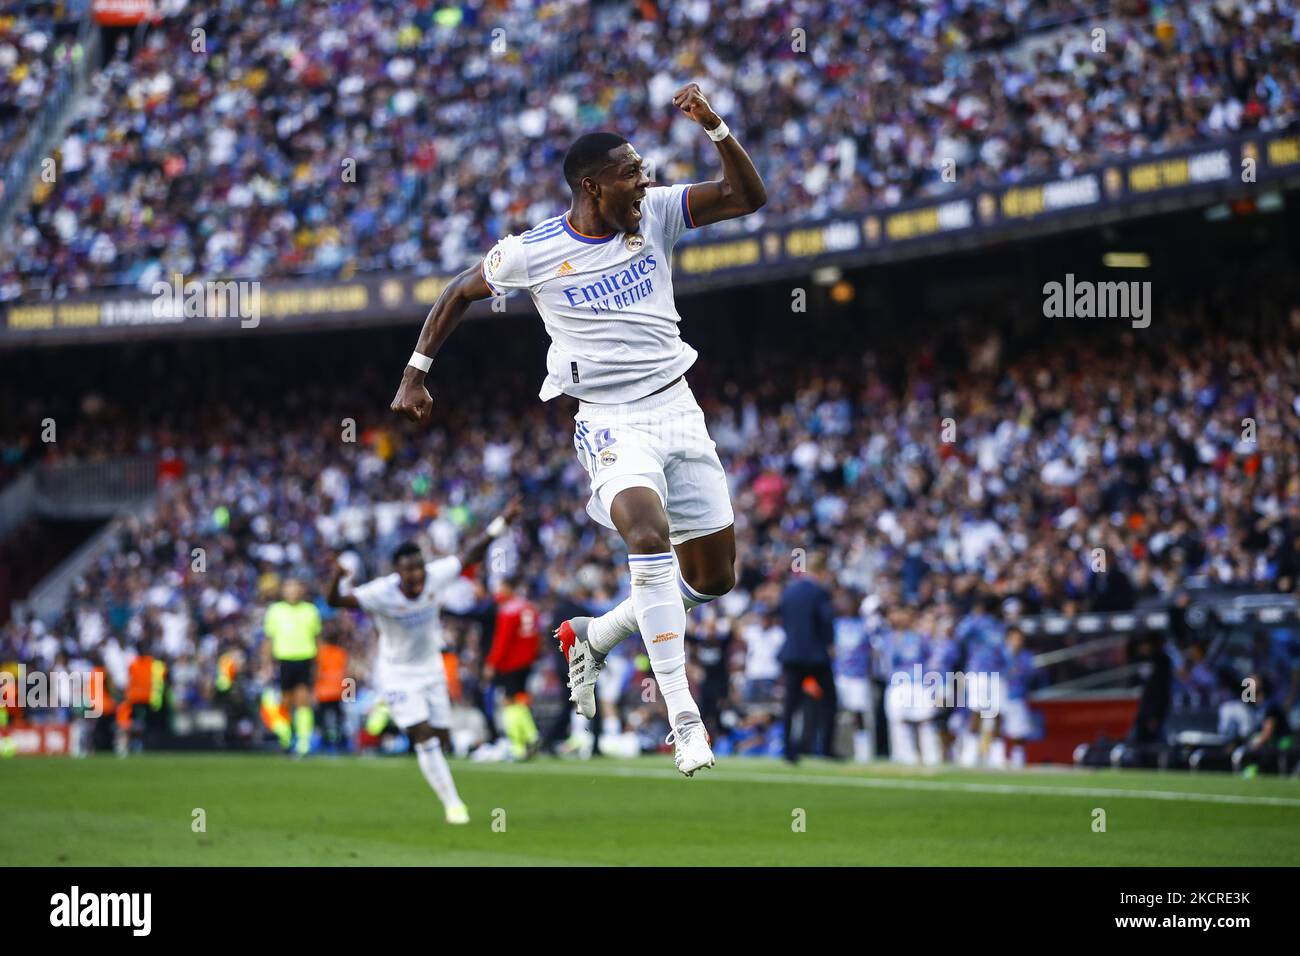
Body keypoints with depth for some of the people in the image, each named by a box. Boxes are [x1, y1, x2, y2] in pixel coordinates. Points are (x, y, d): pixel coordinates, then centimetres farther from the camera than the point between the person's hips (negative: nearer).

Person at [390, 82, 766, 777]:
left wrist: (713, 125, -18)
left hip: (678, 408, 5)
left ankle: (593, 636, 31)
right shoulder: (534, 252, -6)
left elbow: (747, 195, -4)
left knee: (713, 577, 7)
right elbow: (459, 293, 11)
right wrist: (415, 374, 13)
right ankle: (682, 717, -30)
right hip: (611, 421, -5)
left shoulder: (657, 214, 1)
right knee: (649, 531, -31)